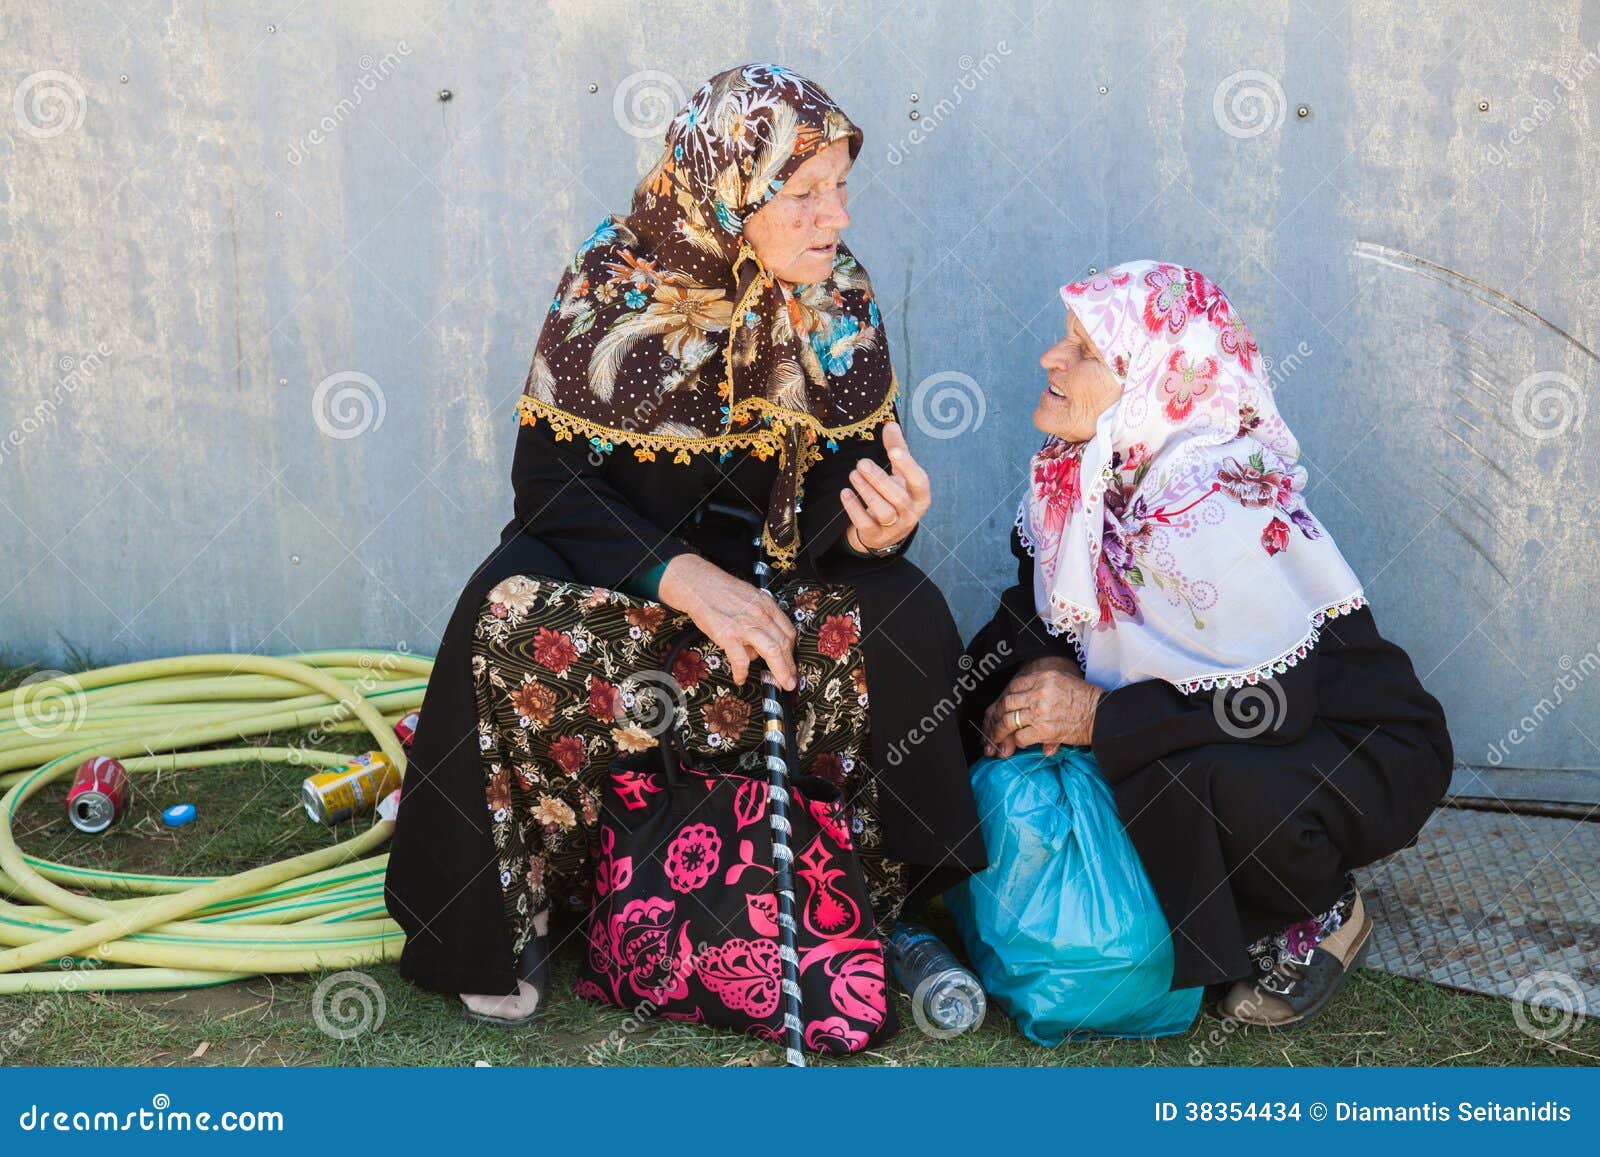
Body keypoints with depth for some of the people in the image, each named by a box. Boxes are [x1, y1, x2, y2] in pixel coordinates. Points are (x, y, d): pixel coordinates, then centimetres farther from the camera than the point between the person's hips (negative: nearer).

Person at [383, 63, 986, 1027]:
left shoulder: (840, 298, -8)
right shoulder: (614, 282, -16)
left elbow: (847, 481, -8)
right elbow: (550, 478, -16)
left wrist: (876, 527, -35)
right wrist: (684, 578, -32)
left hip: (770, 564, 2)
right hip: (615, 552, -2)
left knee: (906, 617, -27)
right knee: (510, 618, -33)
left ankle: (879, 901, -4)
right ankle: (508, 914, -11)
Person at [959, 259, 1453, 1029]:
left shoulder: (1213, 510, -31)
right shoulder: (1076, 471, -7)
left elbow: (1275, 705, -31)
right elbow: (1044, 596, 8)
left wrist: (1098, 717, -28)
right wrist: (1044, 670, -14)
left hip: (1364, 754, -8)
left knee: (1202, 781, -38)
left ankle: (1322, 918, -2)